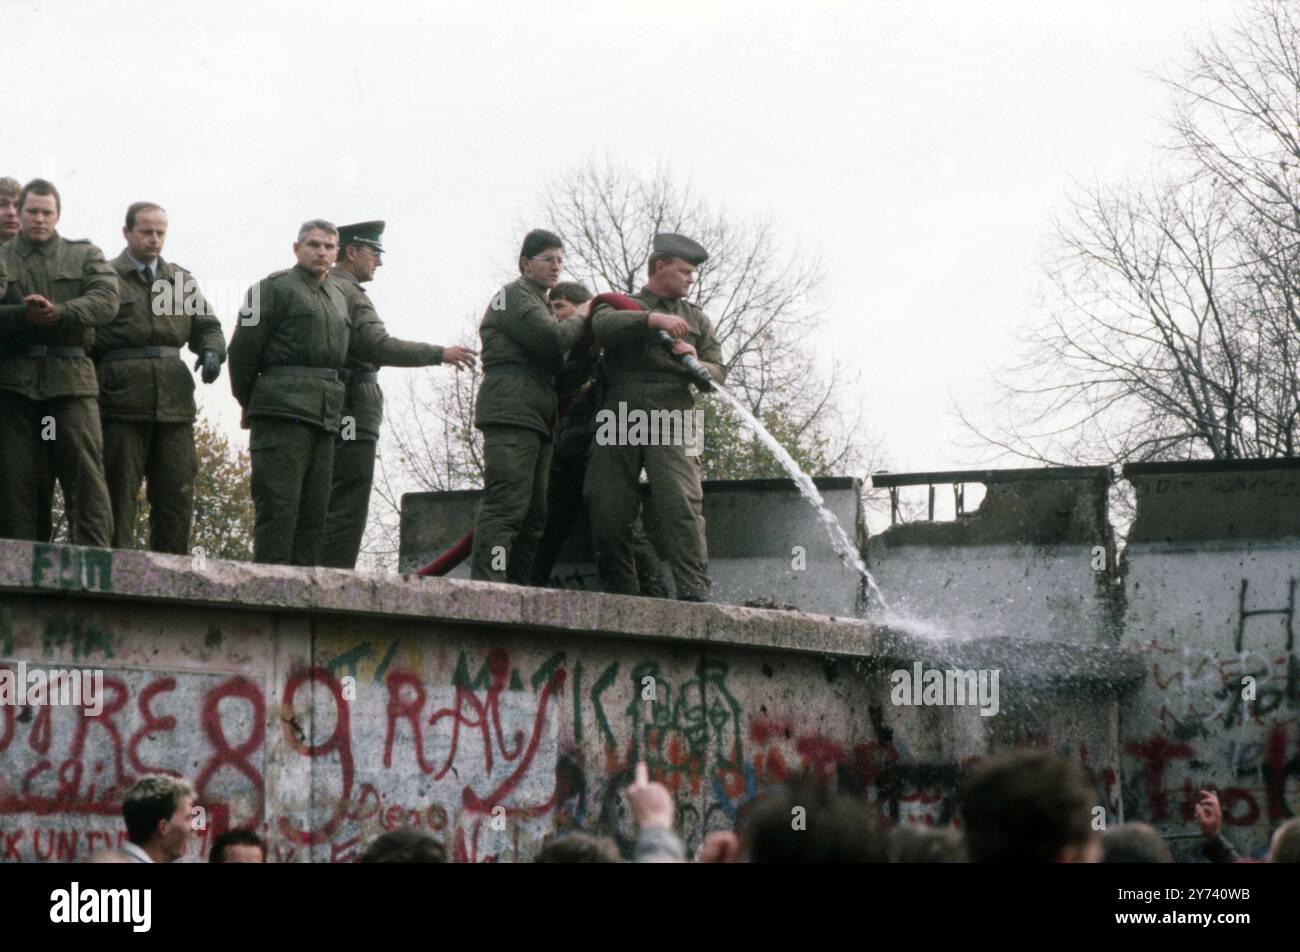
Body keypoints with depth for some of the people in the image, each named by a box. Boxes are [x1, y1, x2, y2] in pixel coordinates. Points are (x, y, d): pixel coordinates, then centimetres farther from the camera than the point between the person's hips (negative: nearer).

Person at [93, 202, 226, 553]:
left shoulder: (182, 280, 19)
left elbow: (207, 326, 18)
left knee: (177, 495, 3)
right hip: (121, 404, -5)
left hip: (173, 402, 5)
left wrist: (211, 351, -6)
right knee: (119, 497, -2)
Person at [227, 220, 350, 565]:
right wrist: (250, 404, 6)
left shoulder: (338, 298, 22)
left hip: (324, 419, 7)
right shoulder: (276, 287, -1)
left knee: (314, 513, 4)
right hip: (283, 415, -7)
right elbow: (243, 349, -3)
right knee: (278, 510, -11)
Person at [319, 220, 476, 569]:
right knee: (346, 512, -12)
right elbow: (379, 346, -19)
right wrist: (440, 354, -14)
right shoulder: (347, 292, -9)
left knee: (330, 510, 10)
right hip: (351, 416, -10)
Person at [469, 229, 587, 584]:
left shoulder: (536, 301, 32)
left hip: (534, 417, 10)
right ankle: (487, 590, -25)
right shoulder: (515, 295, 1)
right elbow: (552, 338, -14)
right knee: (506, 505, -18)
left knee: (534, 514, 6)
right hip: (512, 410, -10)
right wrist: (582, 318, 3)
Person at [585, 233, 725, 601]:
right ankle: (620, 596, 6)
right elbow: (603, 326, -8)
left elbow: (717, 373, 16)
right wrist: (653, 319, -21)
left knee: (682, 503, -17)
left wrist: (696, 363, -7)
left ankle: (694, 592, -24)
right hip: (620, 414, 0)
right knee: (608, 509, -4)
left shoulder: (697, 319, 26)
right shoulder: (622, 305, 17)